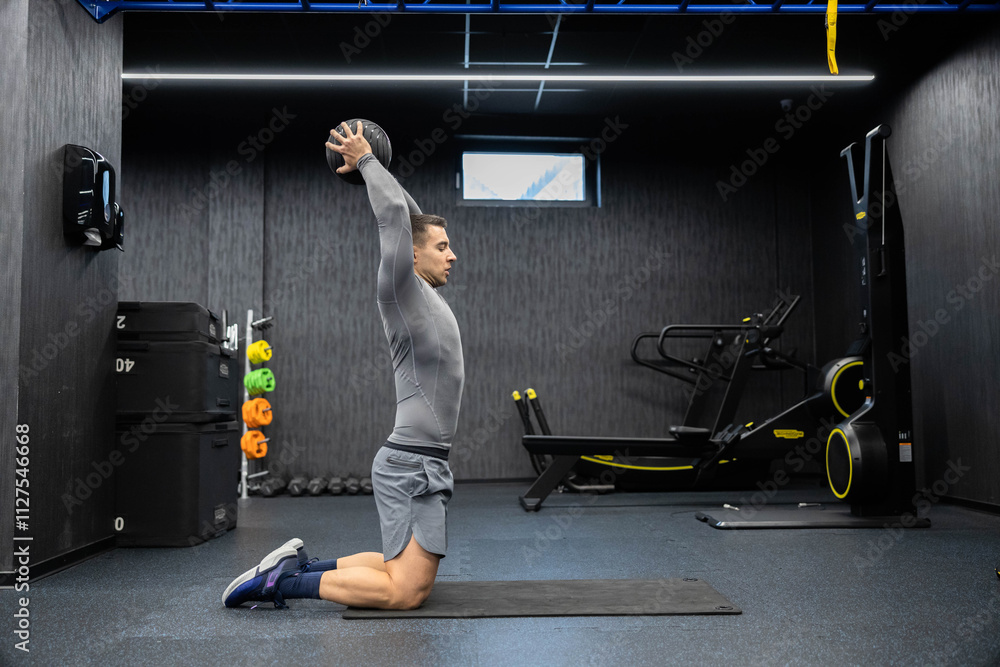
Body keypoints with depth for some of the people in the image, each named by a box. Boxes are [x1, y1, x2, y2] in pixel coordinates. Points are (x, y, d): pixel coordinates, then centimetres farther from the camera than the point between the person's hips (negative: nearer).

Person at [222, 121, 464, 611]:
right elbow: (394, 216, -18)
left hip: (422, 462, 10)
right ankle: (281, 581, -4)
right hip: (412, 465, -10)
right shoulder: (400, 291, -10)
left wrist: (371, 167, 23)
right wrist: (367, 162, -4)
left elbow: (414, 216, 25)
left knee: (407, 574, 19)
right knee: (406, 592, -11)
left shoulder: (425, 294, 16)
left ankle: (300, 564, 22)